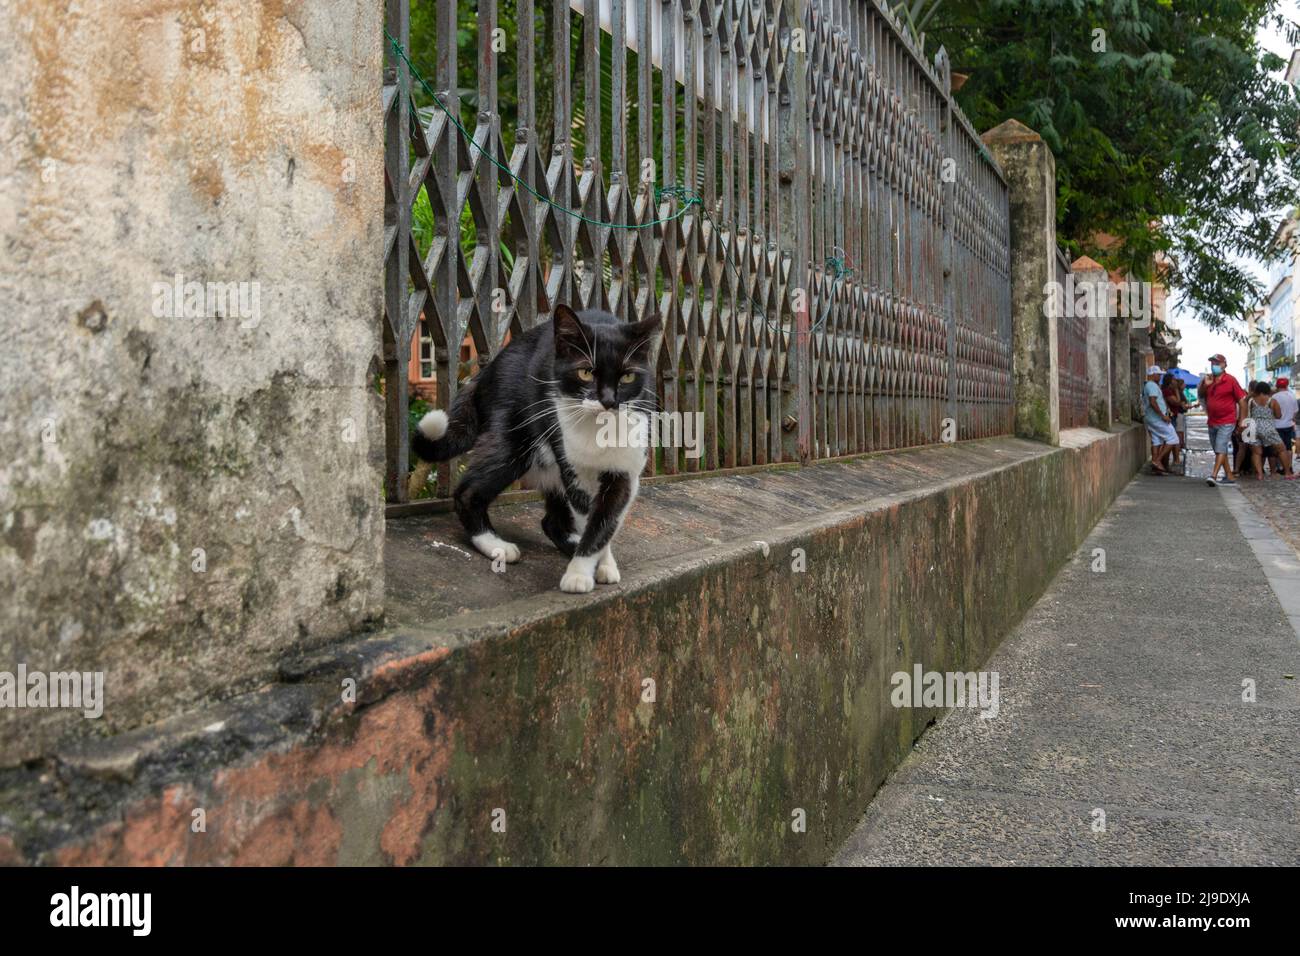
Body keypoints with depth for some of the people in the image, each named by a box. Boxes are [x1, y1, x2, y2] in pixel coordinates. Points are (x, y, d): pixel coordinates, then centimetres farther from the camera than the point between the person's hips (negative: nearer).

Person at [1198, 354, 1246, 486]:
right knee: (1220, 450, 11)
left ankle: (1213, 475, -24)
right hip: (1212, 422, 7)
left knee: (1220, 449, -15)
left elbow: (1241, 400, -6)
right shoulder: (1208, 379, 9)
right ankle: (1230, 476, 20)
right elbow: (1200, 396, 18)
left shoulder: (1230, 380, -7)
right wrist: (1205, 385, -3)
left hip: (1226, 422, -7)